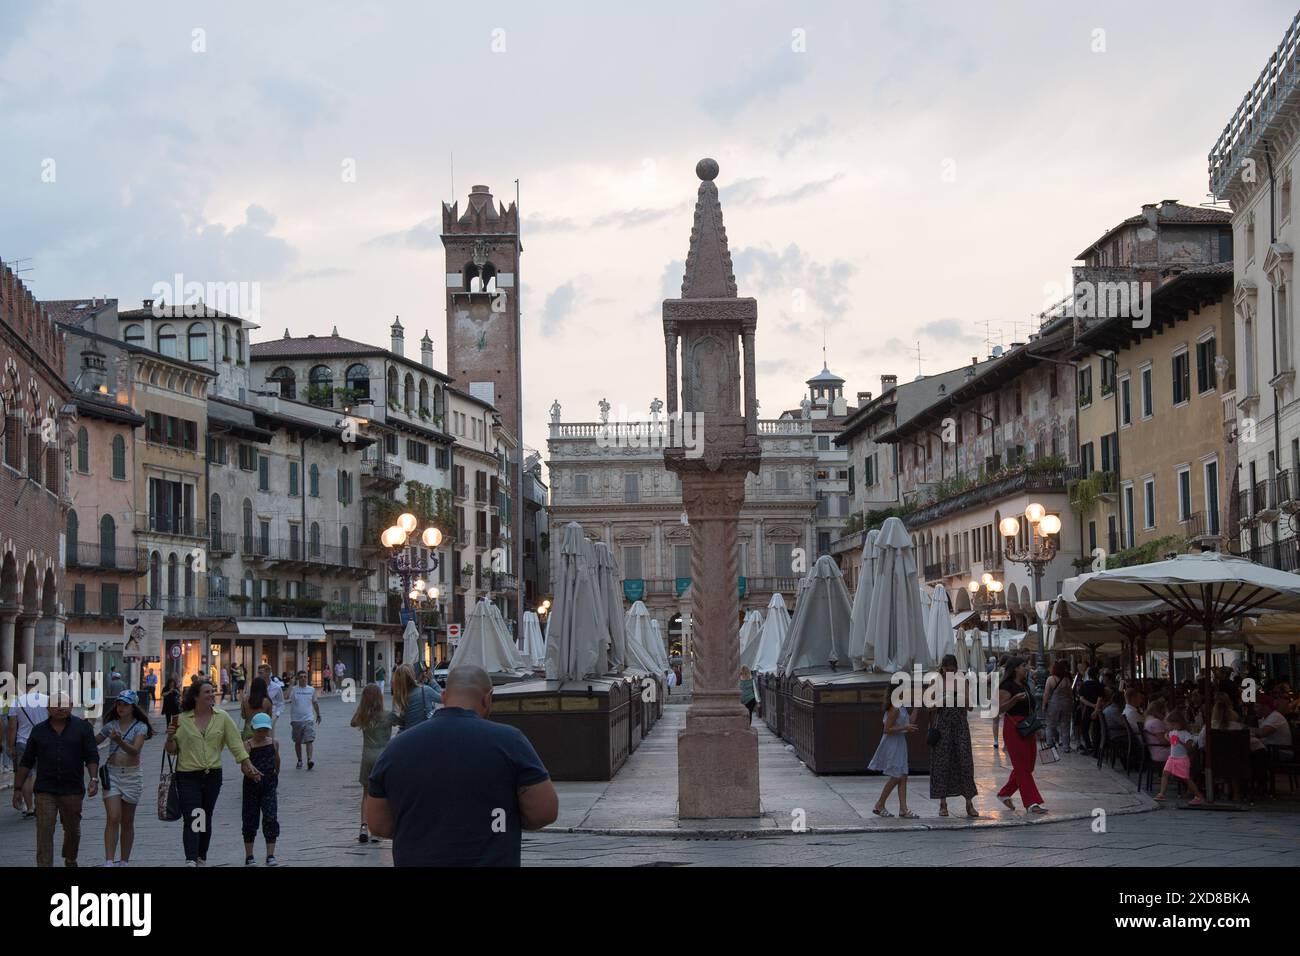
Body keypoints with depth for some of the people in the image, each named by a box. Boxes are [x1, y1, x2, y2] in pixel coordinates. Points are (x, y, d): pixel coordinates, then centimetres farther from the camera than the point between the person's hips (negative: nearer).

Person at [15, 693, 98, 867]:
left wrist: (94, 779, -18)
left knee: (72, 830, 15)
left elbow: (92, 756, -3)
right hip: (45, 791, 0)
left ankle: (70, 861, 39)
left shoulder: (82, 727, 1)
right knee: (44, 832, -9)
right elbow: (26, 762, 9)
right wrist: (18, 789, 5)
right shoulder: (39, 730, 6)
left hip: (72, 790, 0)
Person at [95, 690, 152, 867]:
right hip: (112, 774, 1)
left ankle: (124, 862, 18)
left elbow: (135, 750, -19)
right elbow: (93, 742, 15)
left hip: (132, 775, -1)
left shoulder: (140, 727, -4)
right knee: (112, 819, -12)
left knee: (127, 822, 8)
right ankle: (109, 862, -17)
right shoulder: (111, 725, 6)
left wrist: (120, 741, -35)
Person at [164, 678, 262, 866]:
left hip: (213, 775, 2)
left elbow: (235, 743, 3)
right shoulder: (182, 719, -2)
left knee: (206, 819, 13)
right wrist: (170, 737, -17)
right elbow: (172, 749, 3)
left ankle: (202, 858, 27)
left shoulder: (222, 717, 2)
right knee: (191, 819, -12)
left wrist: (248, 765, -3)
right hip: (188, 776, -2)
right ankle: (190, 860, -19)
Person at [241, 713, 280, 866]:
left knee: (271, 818, -9)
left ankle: (270, 855, -6)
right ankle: (249, 856, 17)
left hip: (269, 785, 2)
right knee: (250, 820, 6)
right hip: (251, 784, -2)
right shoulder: (248, 746, -9)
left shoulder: (274, 743, 3)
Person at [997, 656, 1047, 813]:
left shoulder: (1025, 686, 17)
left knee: (1027, 765, 10)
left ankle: (1005, 793, 25)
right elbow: (999, 709, -16)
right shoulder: (1006, 687, -10)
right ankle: (1031, 803, -7)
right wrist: (1014, 699, -29)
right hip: (1014, 728, -9)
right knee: (1022, 766, -7)